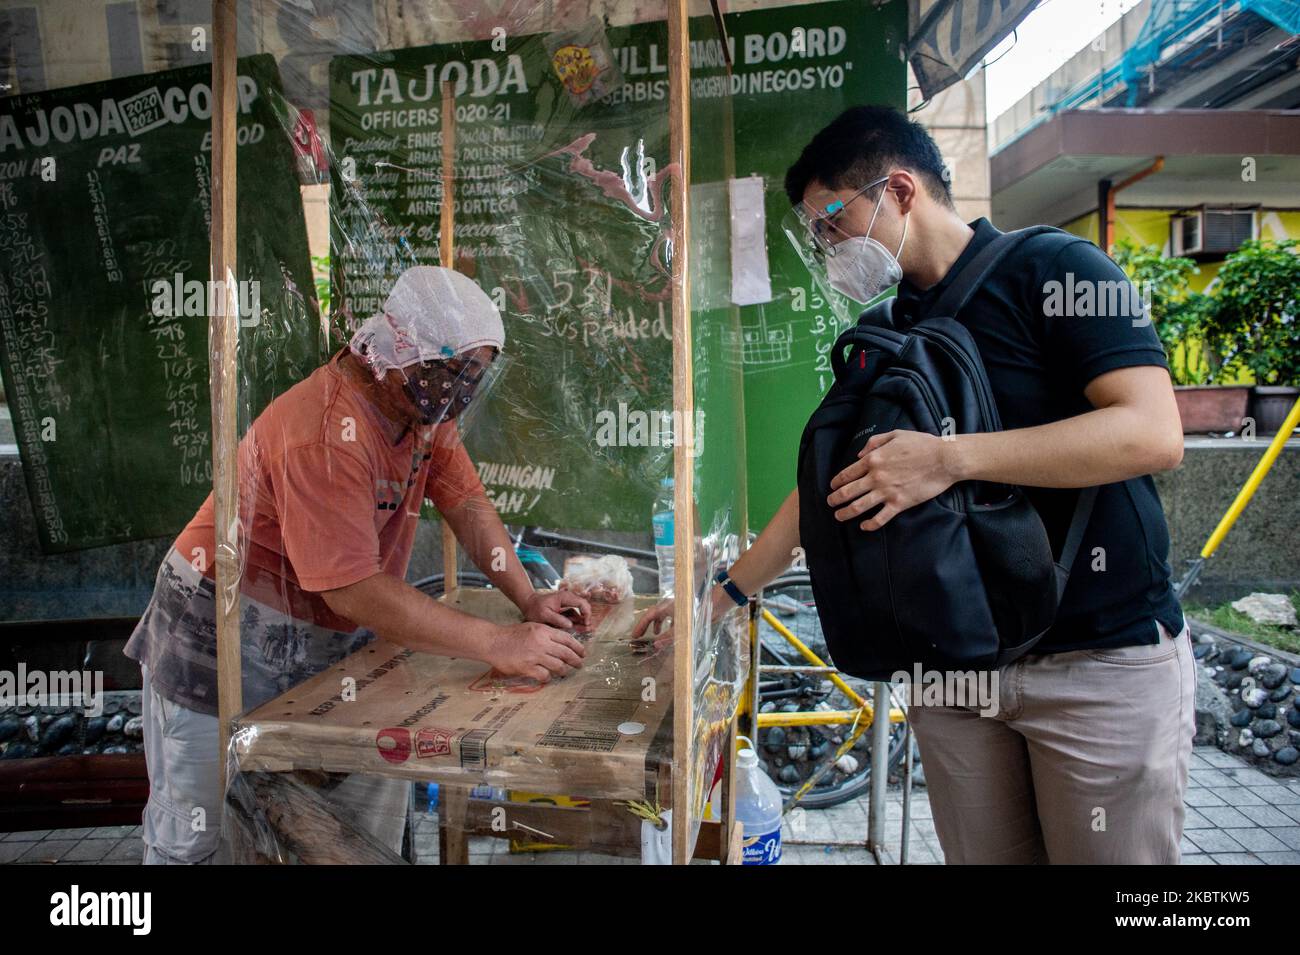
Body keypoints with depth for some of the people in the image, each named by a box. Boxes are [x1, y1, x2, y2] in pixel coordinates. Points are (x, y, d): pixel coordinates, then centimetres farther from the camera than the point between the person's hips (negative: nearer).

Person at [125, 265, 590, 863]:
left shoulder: (422, 404, -4)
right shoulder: (327, 433, -31)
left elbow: (465, 503, -1)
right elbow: (354, 589, -35)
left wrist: (529, 600, -12)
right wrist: (497, 645, -36)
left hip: (331, 639, 8)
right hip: (228, 640, -7)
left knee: (376, 798, 7)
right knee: (196, 835, 6)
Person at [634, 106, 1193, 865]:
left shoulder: (1052, 270, -8)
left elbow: (1154, 433, -20)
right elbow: (826, 486, 14)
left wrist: (950, 458, -26)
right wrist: (719, 595, 13)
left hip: (1104, 658, -5)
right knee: (981, 853, 11)